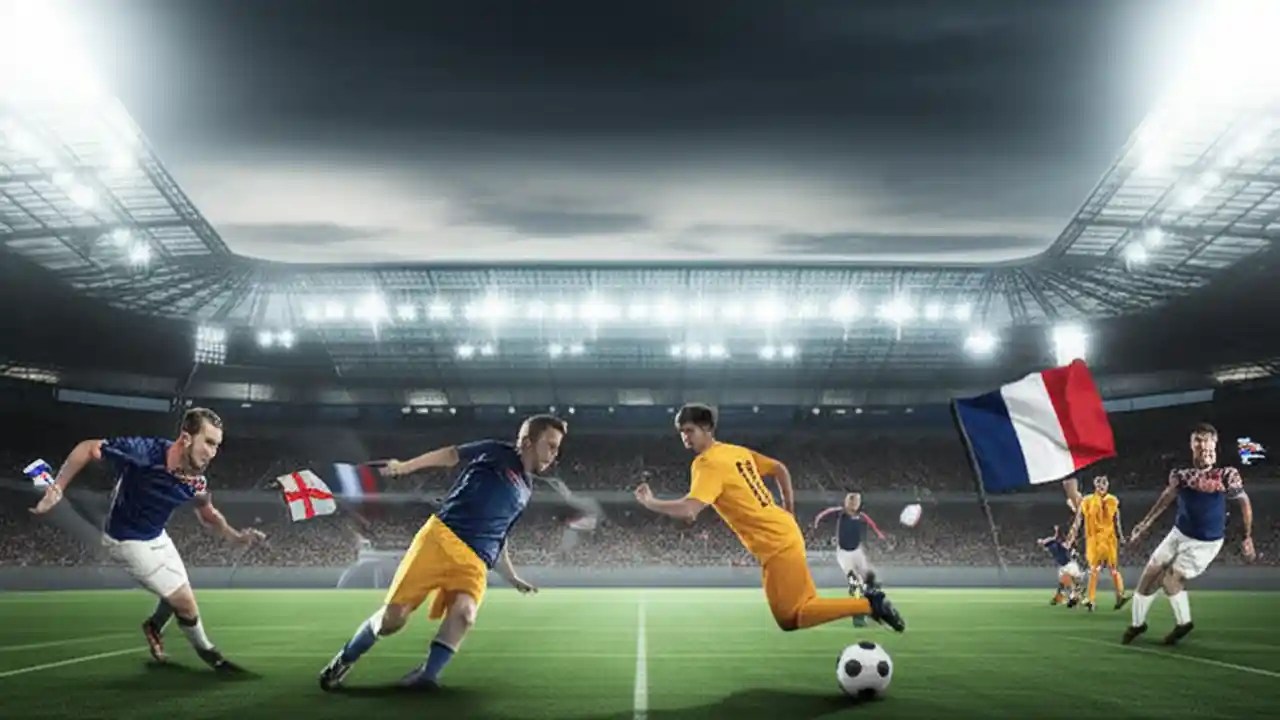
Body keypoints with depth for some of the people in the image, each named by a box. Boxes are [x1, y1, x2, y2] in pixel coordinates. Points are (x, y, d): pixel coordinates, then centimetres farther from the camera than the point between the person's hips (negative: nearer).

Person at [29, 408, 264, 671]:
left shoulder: (196, 481, -17)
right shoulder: (143, 452, -36)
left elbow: (207, 514, 3)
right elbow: (87, 448, -22)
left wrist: (235, 536, -14)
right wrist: (56, 490, -22)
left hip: (157, 538, 6)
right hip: (128, 541, -6)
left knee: (178, 596, 23)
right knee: (186, 602, -3)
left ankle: (154, 626, 54)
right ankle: (207, 652, 22)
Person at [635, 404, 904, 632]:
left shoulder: (707, 463, -15)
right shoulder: (737, 451, 12)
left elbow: (688, 511, -26)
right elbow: (780, 469, 21)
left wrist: (649, 502, -11)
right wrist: (788, 511, 25)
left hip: (776, 544, -9)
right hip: (783, 534, 9)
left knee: (790, 618, -3)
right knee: (796, 610, 17)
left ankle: (868, 604, -6)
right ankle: (865, 598, 15)